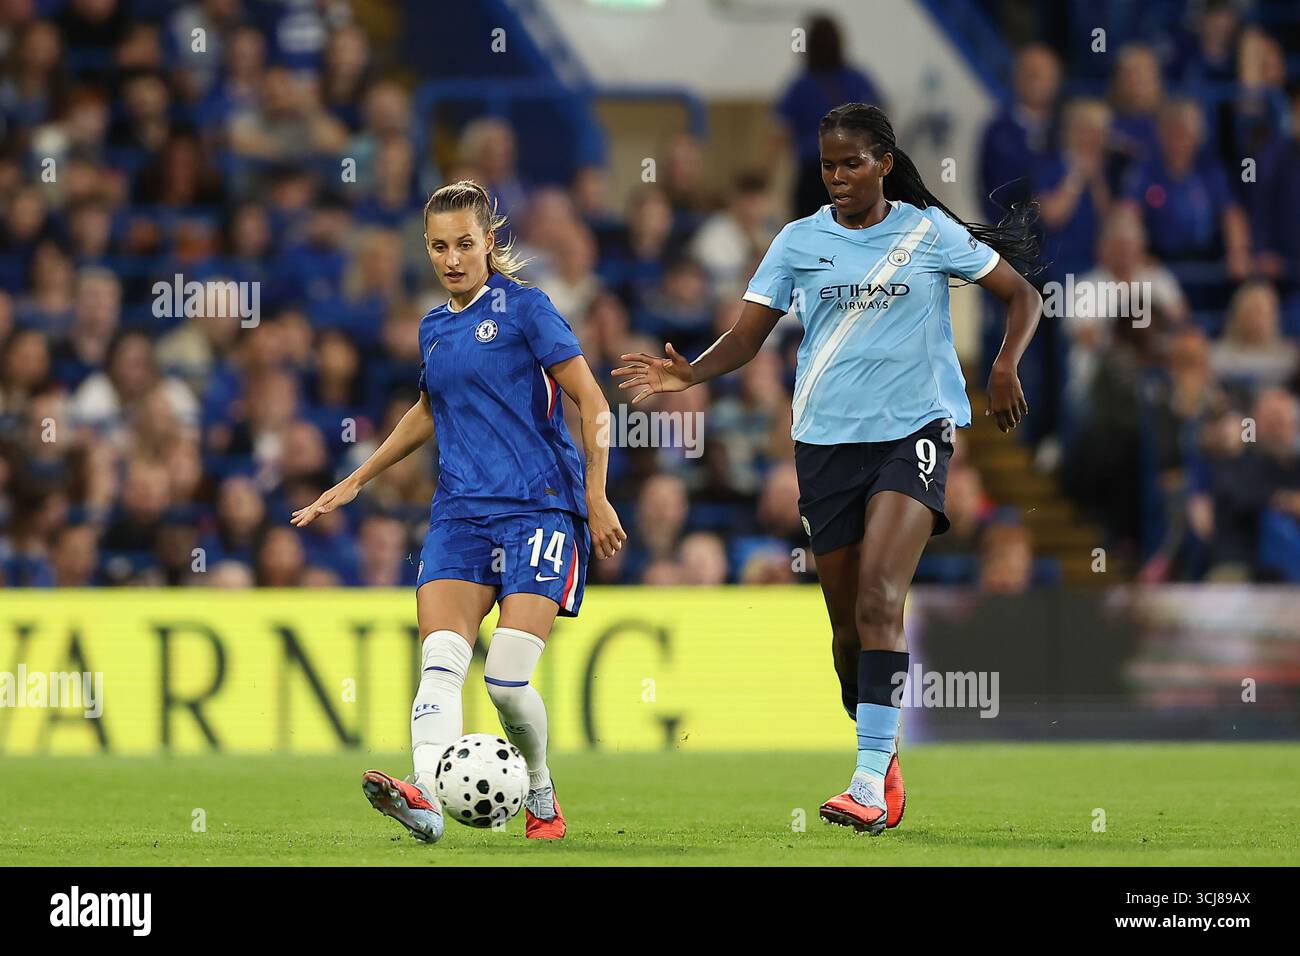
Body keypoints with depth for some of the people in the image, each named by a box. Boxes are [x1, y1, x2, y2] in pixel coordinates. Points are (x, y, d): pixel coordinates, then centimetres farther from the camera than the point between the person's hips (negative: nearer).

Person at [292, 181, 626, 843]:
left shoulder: (524, 307, -3)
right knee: (441, 660, -18)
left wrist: (596, 496, -10)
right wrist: (355, 482, 36)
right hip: (459, 511, 5)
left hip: (537, 509, -5)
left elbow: (592, 403, -3)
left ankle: (541, 799, 12)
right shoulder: (434, 329, 15)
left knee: (508, 678, -14)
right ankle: (425, 797, -36)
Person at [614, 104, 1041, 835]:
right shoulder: (799, 241, 5)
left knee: (879, 598, -21)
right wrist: (688, 374, -15)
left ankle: (871, 783, -26)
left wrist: (1005, 367, -8)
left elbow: (1024, 295, 9)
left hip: (914, 428, -3)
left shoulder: (930, 233, 0)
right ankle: (883, 758, 28)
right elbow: (748, 337, 4)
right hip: (827, 439, 3)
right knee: (848, 621, 6)